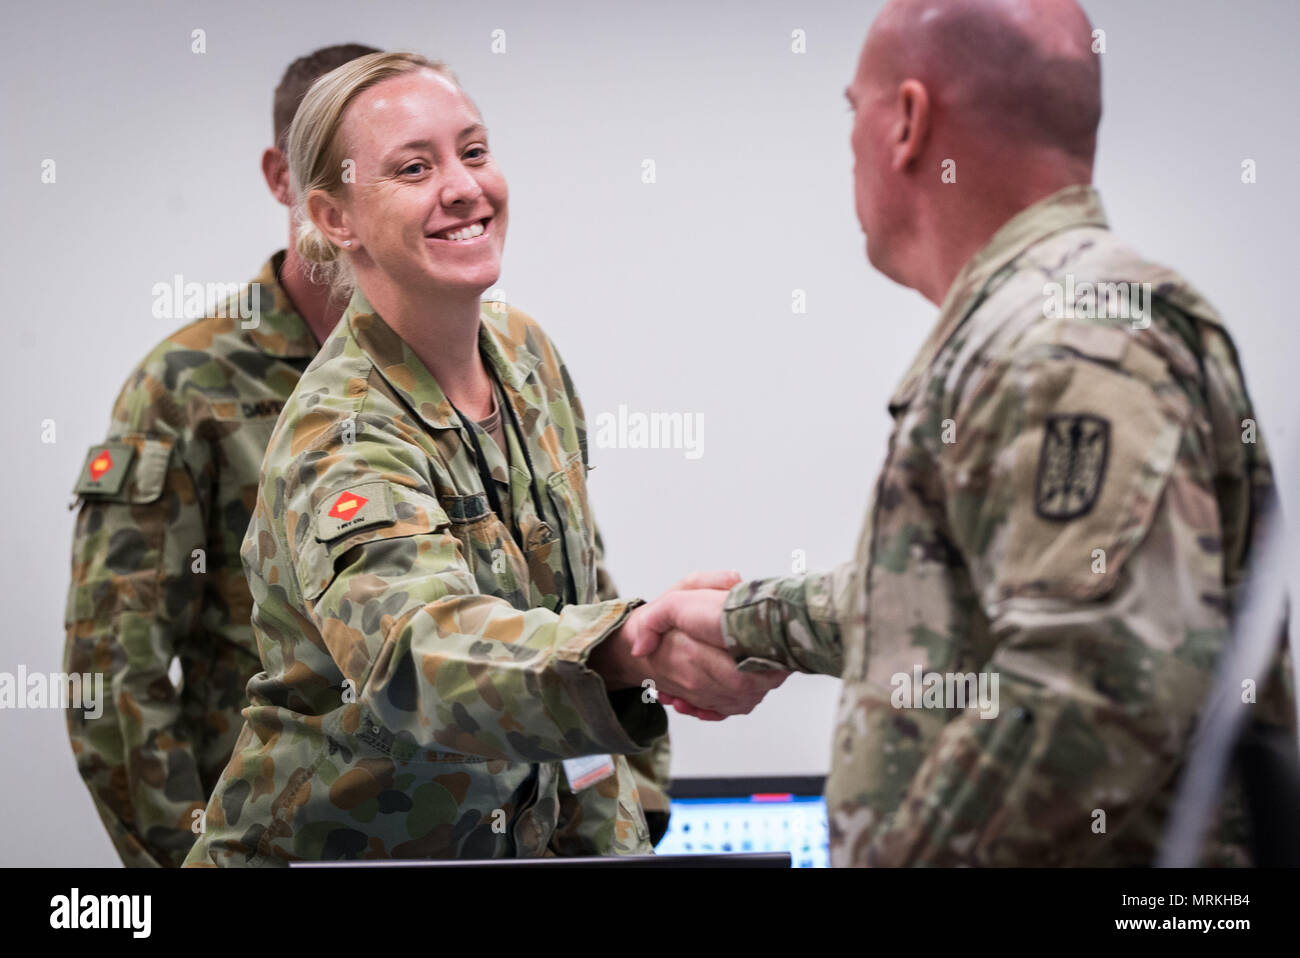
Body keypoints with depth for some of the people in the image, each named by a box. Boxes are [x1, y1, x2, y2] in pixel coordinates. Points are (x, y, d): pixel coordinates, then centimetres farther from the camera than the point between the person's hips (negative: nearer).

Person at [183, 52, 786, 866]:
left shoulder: (527, 356, 0)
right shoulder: (338, 437, -22)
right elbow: (417, 647, -40)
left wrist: (621, 844, 7)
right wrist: (636, 649, -57)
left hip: (522, 844, 6)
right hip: (329, 850, -6)